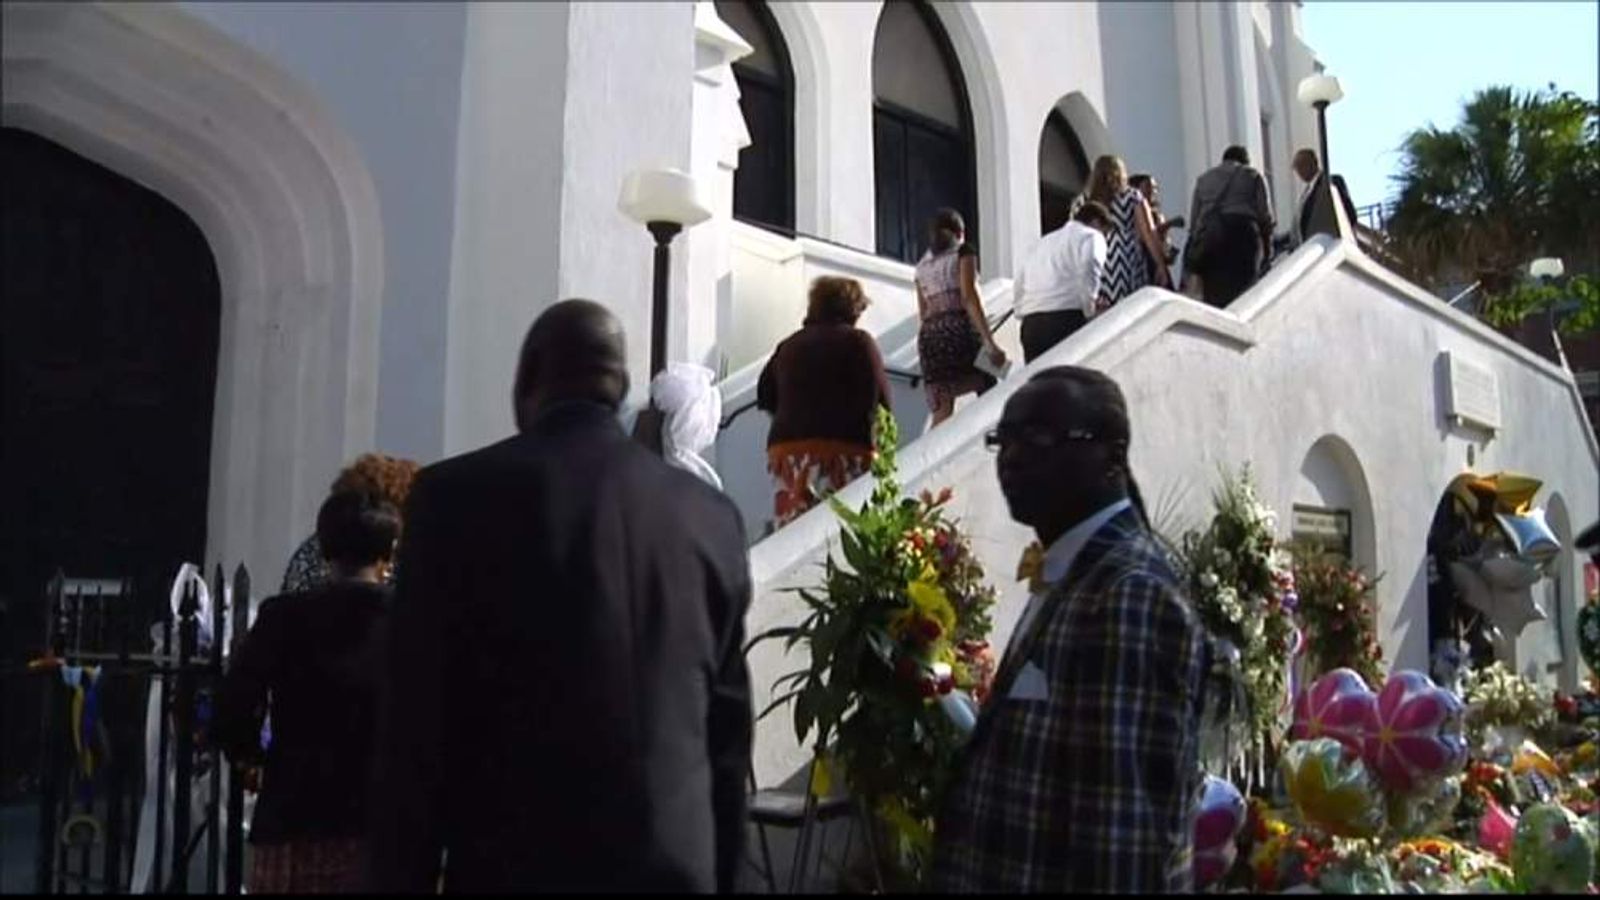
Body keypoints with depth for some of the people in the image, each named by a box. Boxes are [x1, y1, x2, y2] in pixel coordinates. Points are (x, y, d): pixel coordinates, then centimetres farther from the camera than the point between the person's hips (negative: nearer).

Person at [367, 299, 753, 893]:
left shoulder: (457, 493, -6)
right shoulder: (711, 515, 4)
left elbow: (414, 724, -6)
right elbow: (727, 726, 8)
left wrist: (401, 879, 2)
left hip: (514, 864, -3)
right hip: (676, 865, 3)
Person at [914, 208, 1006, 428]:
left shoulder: (922, 265, 24)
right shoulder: (963, 252, 8)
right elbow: (970, 297, -6)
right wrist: (989, 342, -12)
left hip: (928, 335, 5)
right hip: (959, 328, -5)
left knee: (941, 411, -2)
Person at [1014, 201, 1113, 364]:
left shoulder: (1044, 242, 29)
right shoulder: (1091, 236, 10)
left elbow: (1020, 282, 21)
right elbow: (1088, 272, -11)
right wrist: (1090, 312, -5)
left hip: (1031, 323, 6)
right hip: (1067, 318, -6)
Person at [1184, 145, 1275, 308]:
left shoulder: (1204, 178, 23)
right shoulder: (1253, 176, 15)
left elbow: (1193, 217, 16)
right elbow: (1264, 214, 8)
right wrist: (1267, 243, 17)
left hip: (1208, 235, 2)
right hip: (1243, 232, -2)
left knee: (1213, 295, -3)